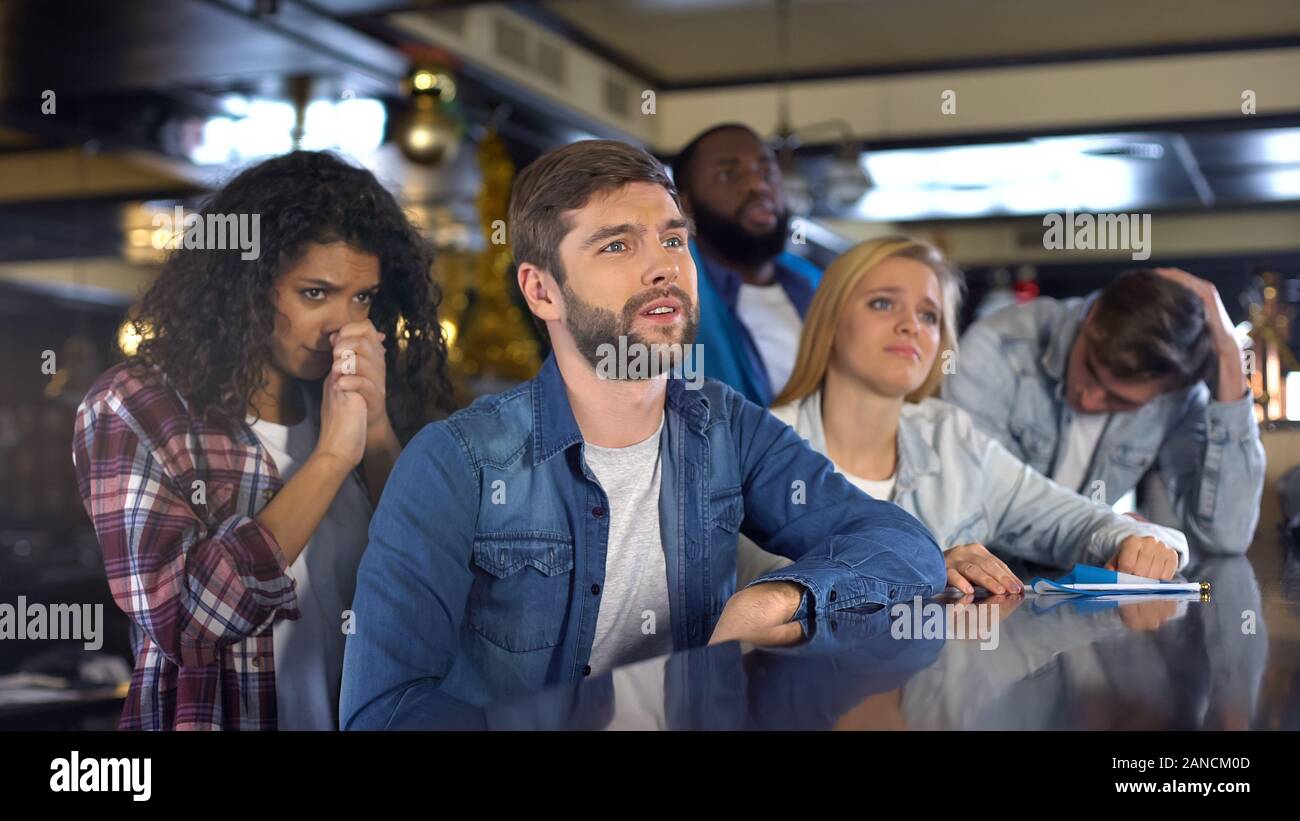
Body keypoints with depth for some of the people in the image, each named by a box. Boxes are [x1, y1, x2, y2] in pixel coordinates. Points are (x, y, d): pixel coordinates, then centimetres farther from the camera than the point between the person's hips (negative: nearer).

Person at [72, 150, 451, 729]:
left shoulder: (341, 398, -1)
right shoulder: (132, 408, -13)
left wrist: (378, 432, -16)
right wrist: (332, 455, -24)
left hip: (356, 712, 5)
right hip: (218, 716, -4)